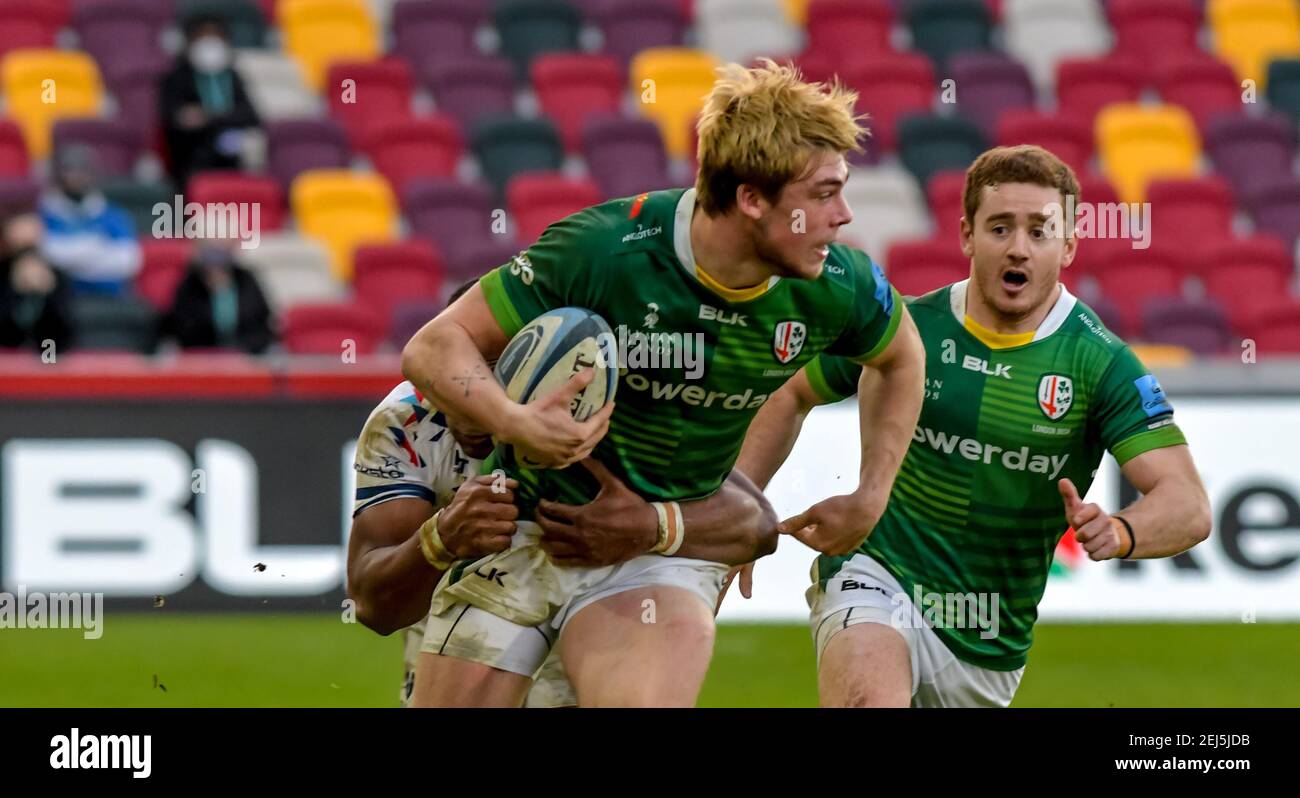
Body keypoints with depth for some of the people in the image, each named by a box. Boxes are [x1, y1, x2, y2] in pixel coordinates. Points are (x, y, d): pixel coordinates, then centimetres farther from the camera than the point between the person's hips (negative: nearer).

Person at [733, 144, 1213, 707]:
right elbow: (793, 397, 16)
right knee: (869, 699, -33)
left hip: (989, 648, 2)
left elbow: (1188, 507, -16)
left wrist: (1118, 533, -38)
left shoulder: (1101, 364, -8)